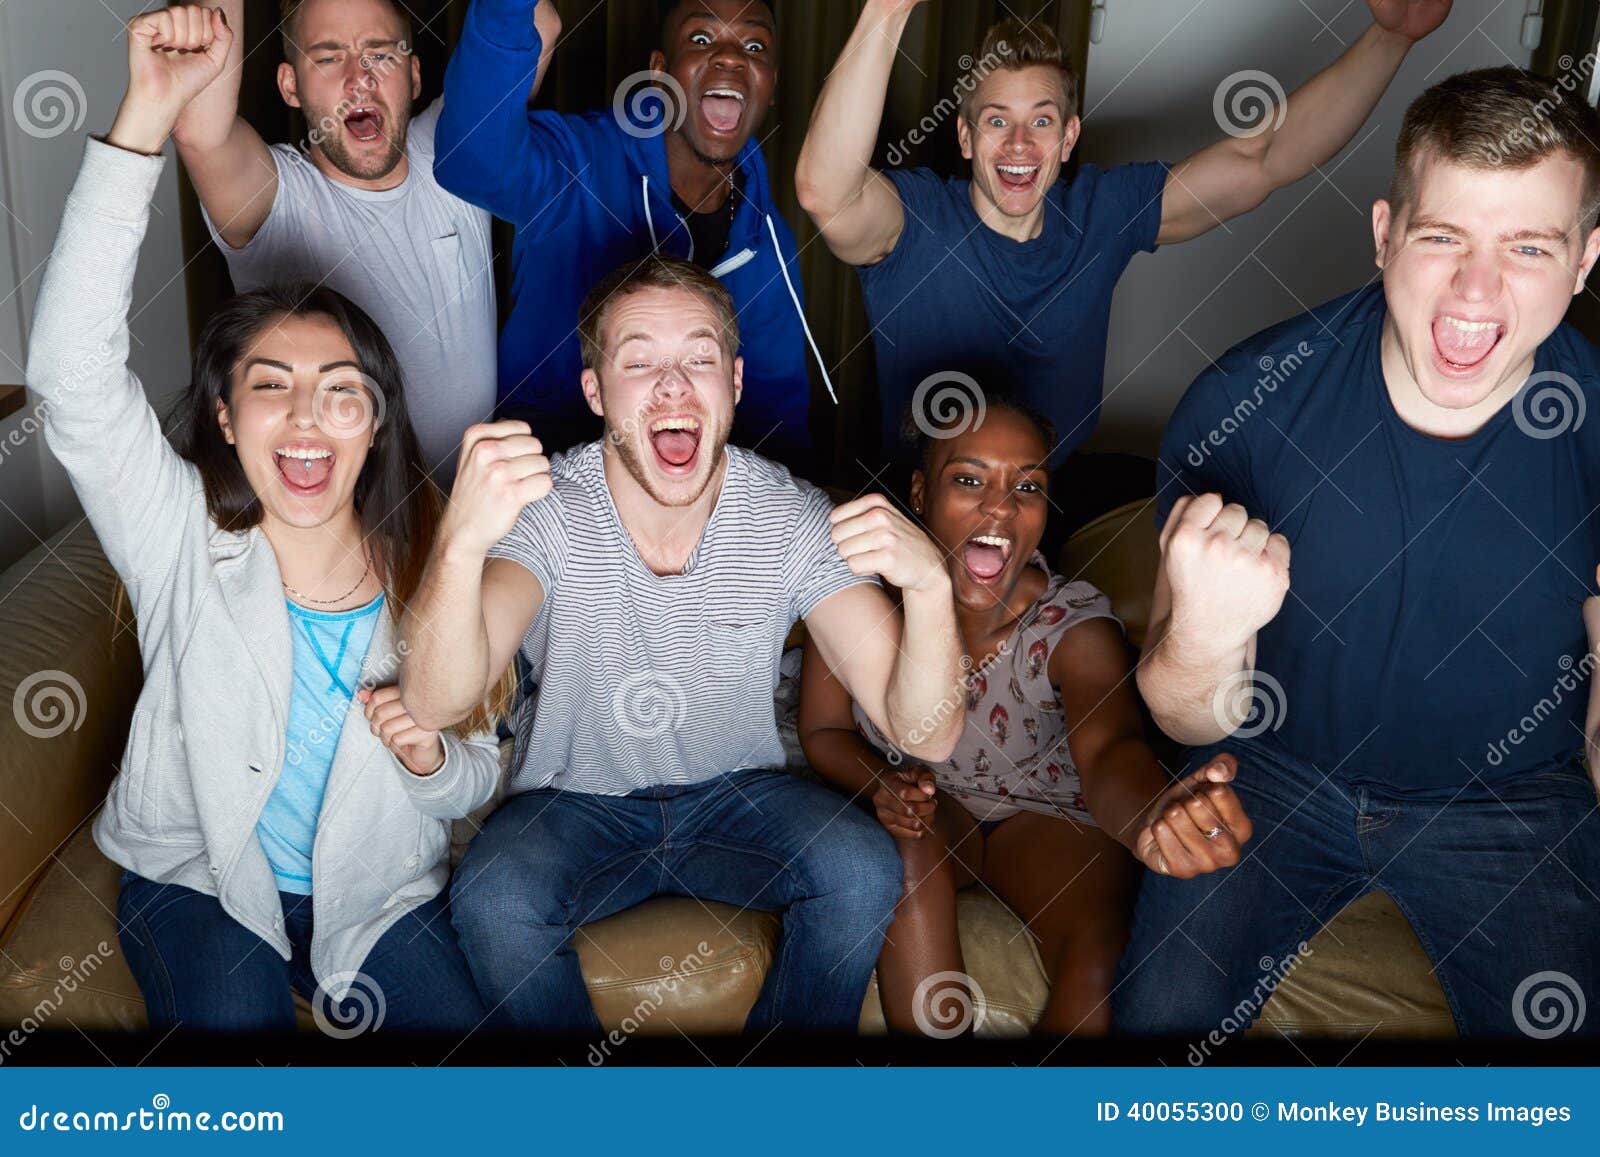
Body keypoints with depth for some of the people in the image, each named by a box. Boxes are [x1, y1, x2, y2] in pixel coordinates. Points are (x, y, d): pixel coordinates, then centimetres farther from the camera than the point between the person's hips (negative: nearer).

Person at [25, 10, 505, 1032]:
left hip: (379, 888, 2)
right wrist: (148, 114, -37)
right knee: (234, 1025, -25)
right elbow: (73, 372, -31)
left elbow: (476, 780, -1)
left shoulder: (423, 572, -11)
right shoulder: (185, 540, -14)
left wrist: (432, 761, -27)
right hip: (198, 879, -1)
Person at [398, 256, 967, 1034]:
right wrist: (461, 544, -53)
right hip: (574, 801, -1)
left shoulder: (793, 519, -15)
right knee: (493, 897, -30)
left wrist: (929, 586, -42)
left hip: (739, 796, 1)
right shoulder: (544, 511, -18)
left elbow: (924, 736, -21)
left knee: (862, 871, -25)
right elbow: (434, 706, -34)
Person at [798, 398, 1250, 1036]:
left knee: (1099, 970, -28)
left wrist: (1151, 817, -67)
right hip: (919, 809, 1)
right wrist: (879, 783, -28)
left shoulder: (1074, 621, -22)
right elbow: (823, 730, -4)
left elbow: (1108, 746, -42)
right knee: (911, 850, -34)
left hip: (1048, 815, -1)